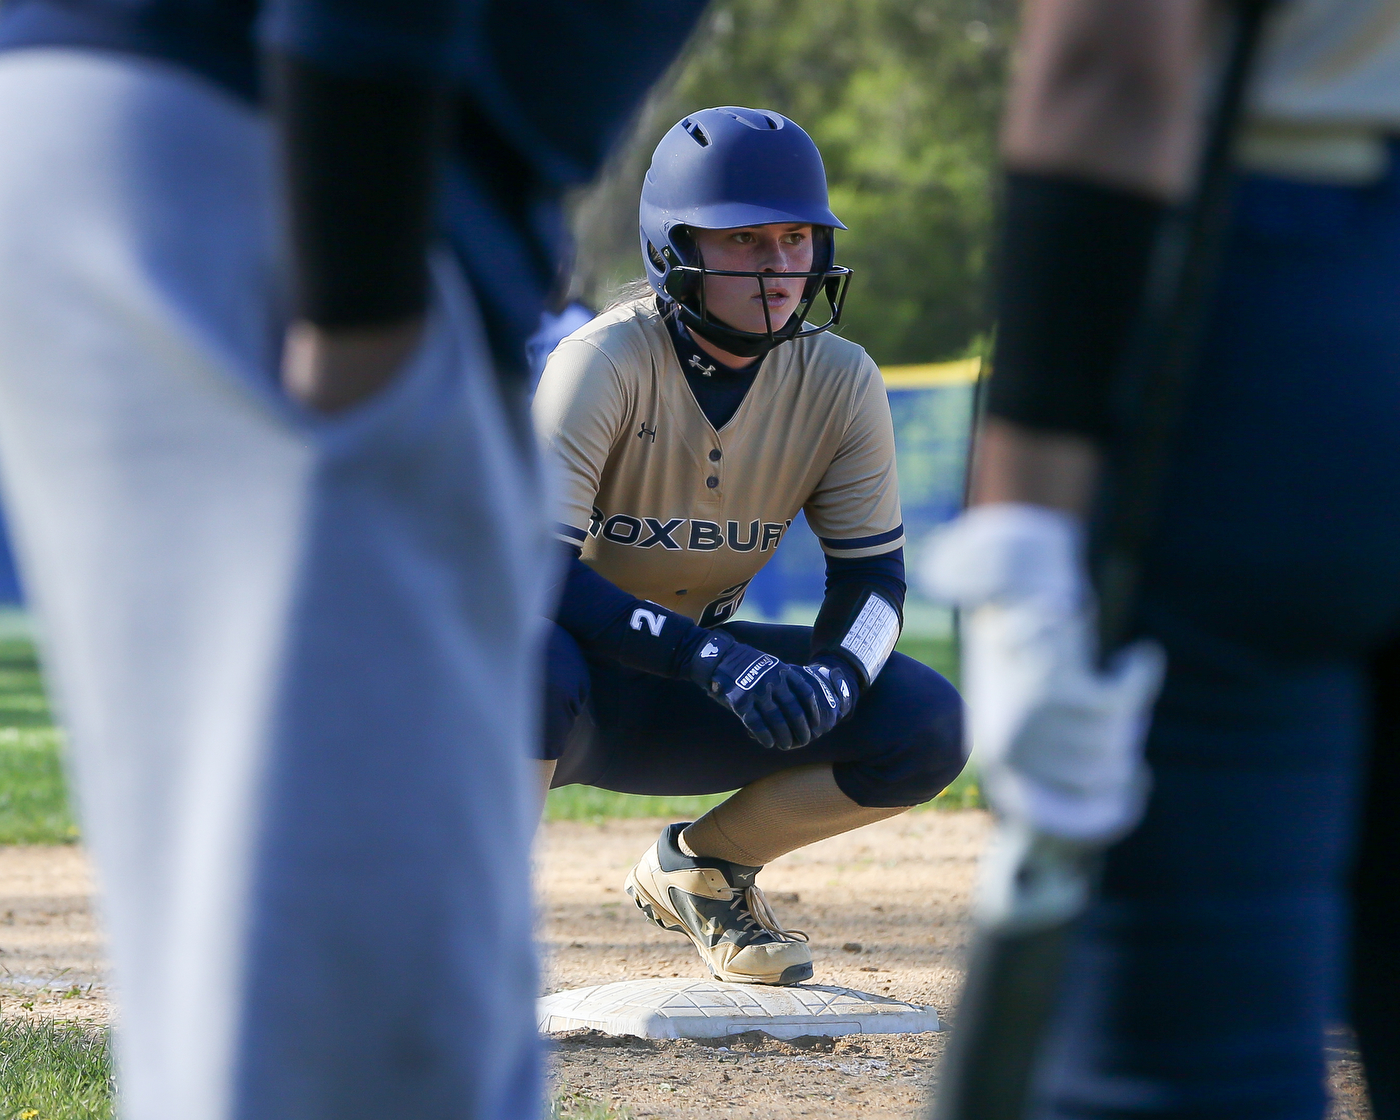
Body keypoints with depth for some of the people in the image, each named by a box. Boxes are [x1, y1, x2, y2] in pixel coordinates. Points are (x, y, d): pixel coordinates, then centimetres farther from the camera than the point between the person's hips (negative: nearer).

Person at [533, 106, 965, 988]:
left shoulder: (840, 382, -8)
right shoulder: (606, 361, -22)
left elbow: (874, 577, -4)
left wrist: (836, 673, -28)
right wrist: (710, 657, -42)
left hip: (691, 691, 5)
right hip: (583, 670, -5)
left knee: (930, 728, -15)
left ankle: (703, 867, 10)